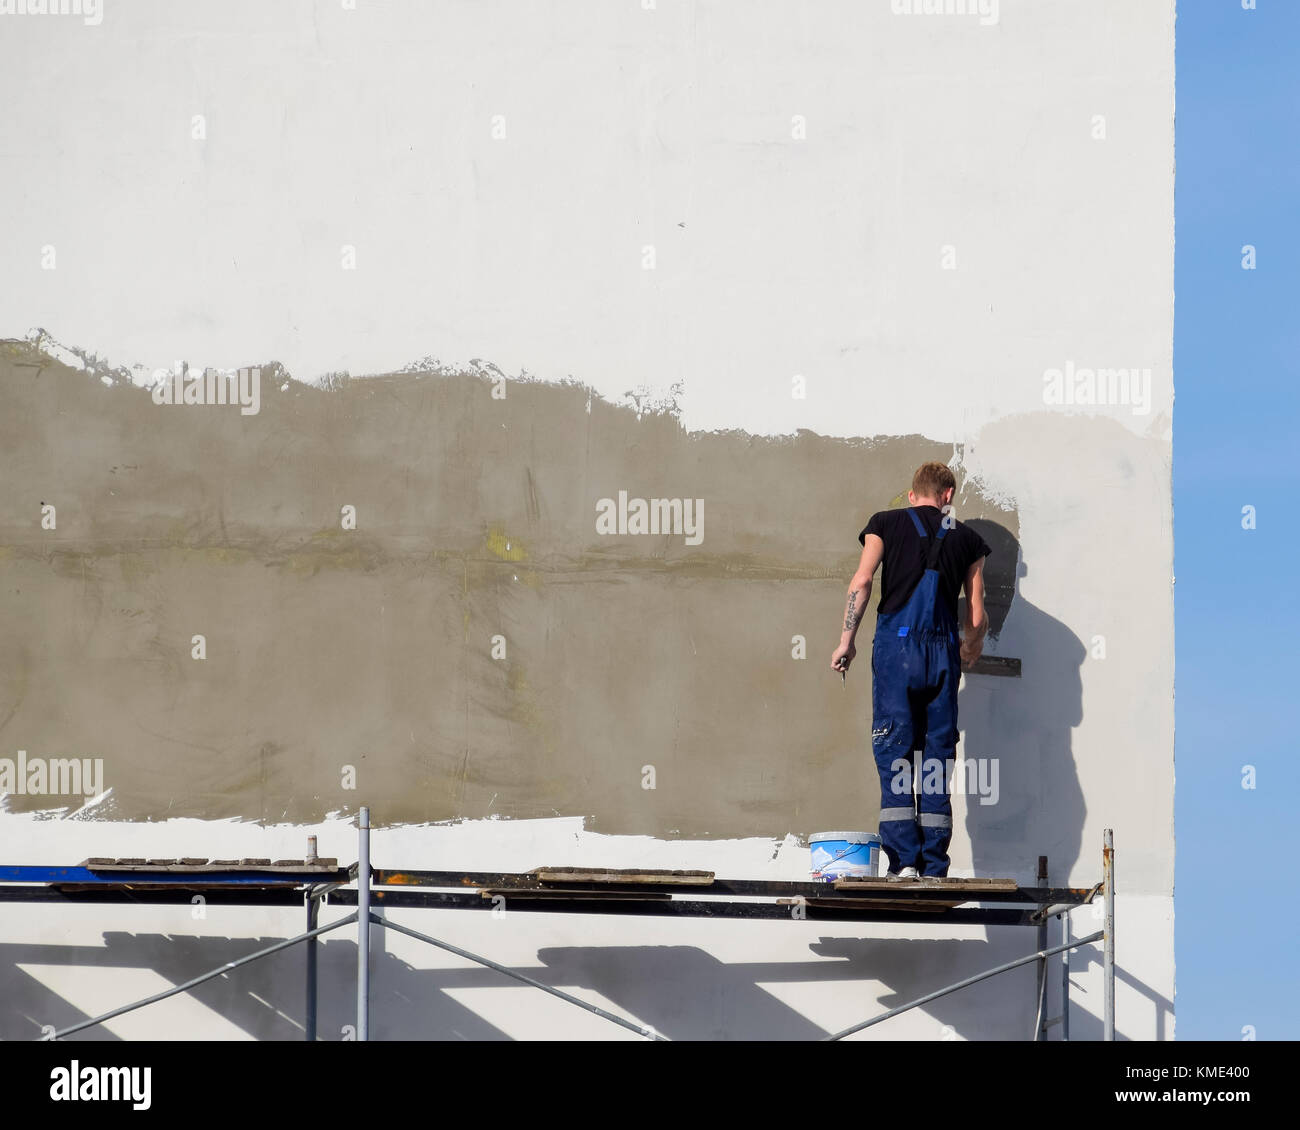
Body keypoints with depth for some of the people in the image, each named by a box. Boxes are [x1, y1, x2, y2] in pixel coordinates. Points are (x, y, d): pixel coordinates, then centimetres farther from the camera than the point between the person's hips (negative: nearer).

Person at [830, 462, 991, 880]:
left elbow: (861, 582, -4)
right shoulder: (967, 539, 14)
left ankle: (904, 859, -11)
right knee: (938, 758, 5)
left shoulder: (887, 524, 10)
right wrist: (970, 647, 34)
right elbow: (977, 618, 13)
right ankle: (934, 867, 3)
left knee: (894, 753, -1)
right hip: (943, 650, 2)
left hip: (896, 646, -1)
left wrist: (847, 640, 3)